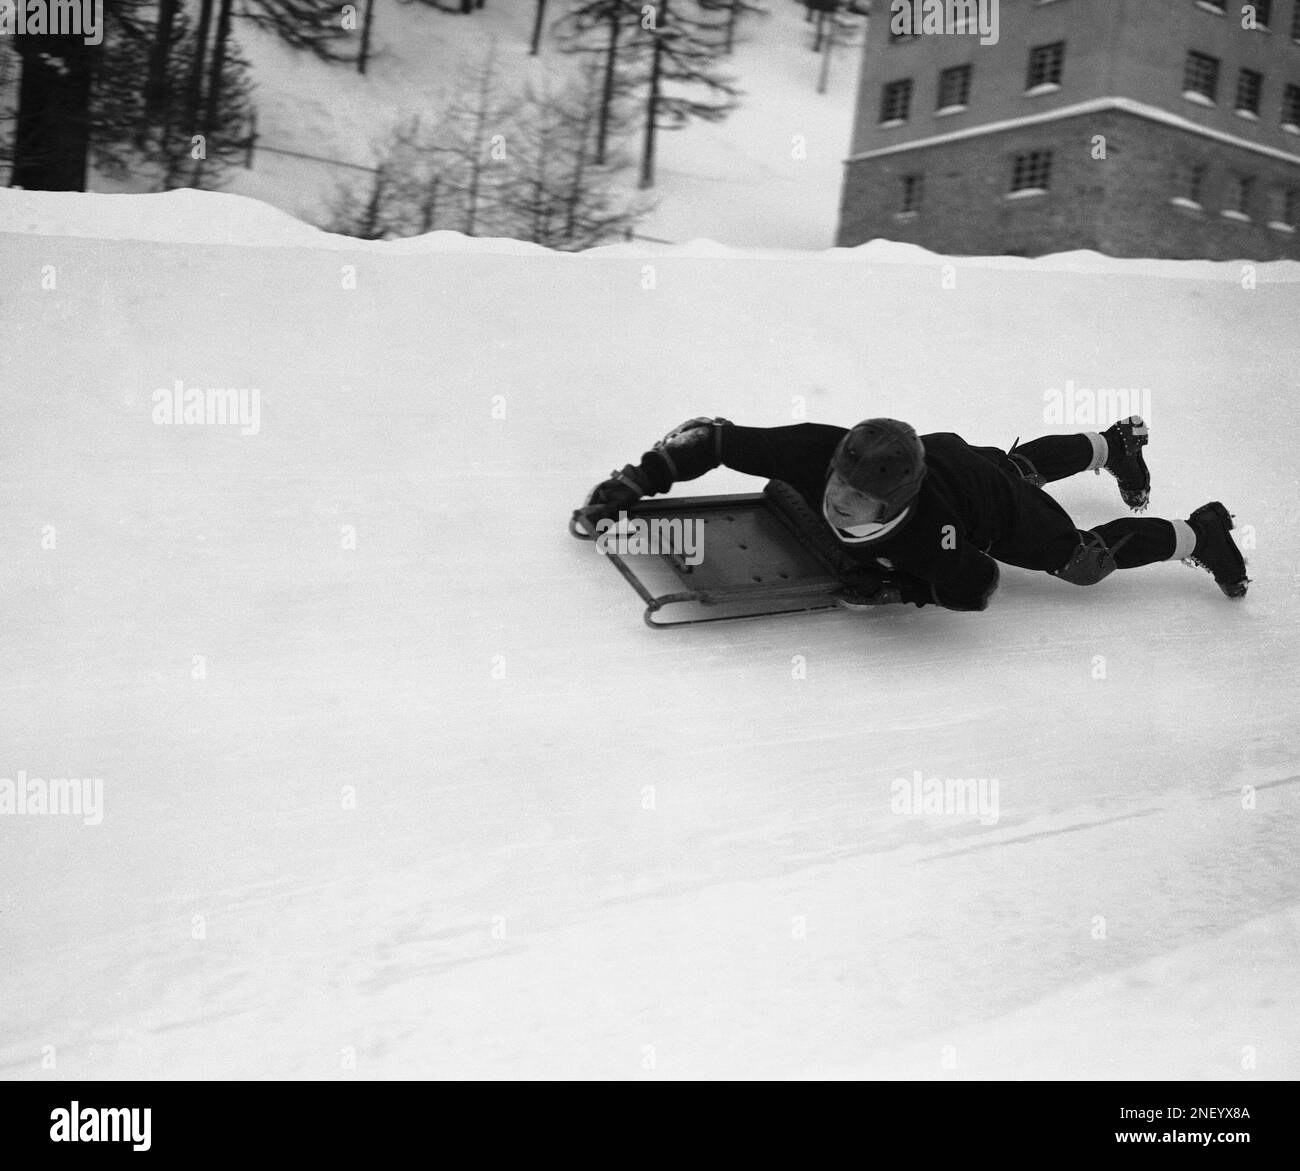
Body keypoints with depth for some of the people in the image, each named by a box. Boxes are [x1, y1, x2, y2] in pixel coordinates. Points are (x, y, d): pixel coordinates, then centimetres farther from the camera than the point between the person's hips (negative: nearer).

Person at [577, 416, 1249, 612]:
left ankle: (1198, 534, 36)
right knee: (1027, 461, 35)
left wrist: (898, 590, -37)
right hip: (950, 453, 6)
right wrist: (636, 480, -40)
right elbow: (711, 435, -36)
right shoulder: (815, 454, -40)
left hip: (1001, 512, -6)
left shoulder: (925, 530, -48)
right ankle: (1115, 443, 63)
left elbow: (978, 587, -30)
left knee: (1086, 559, 13)